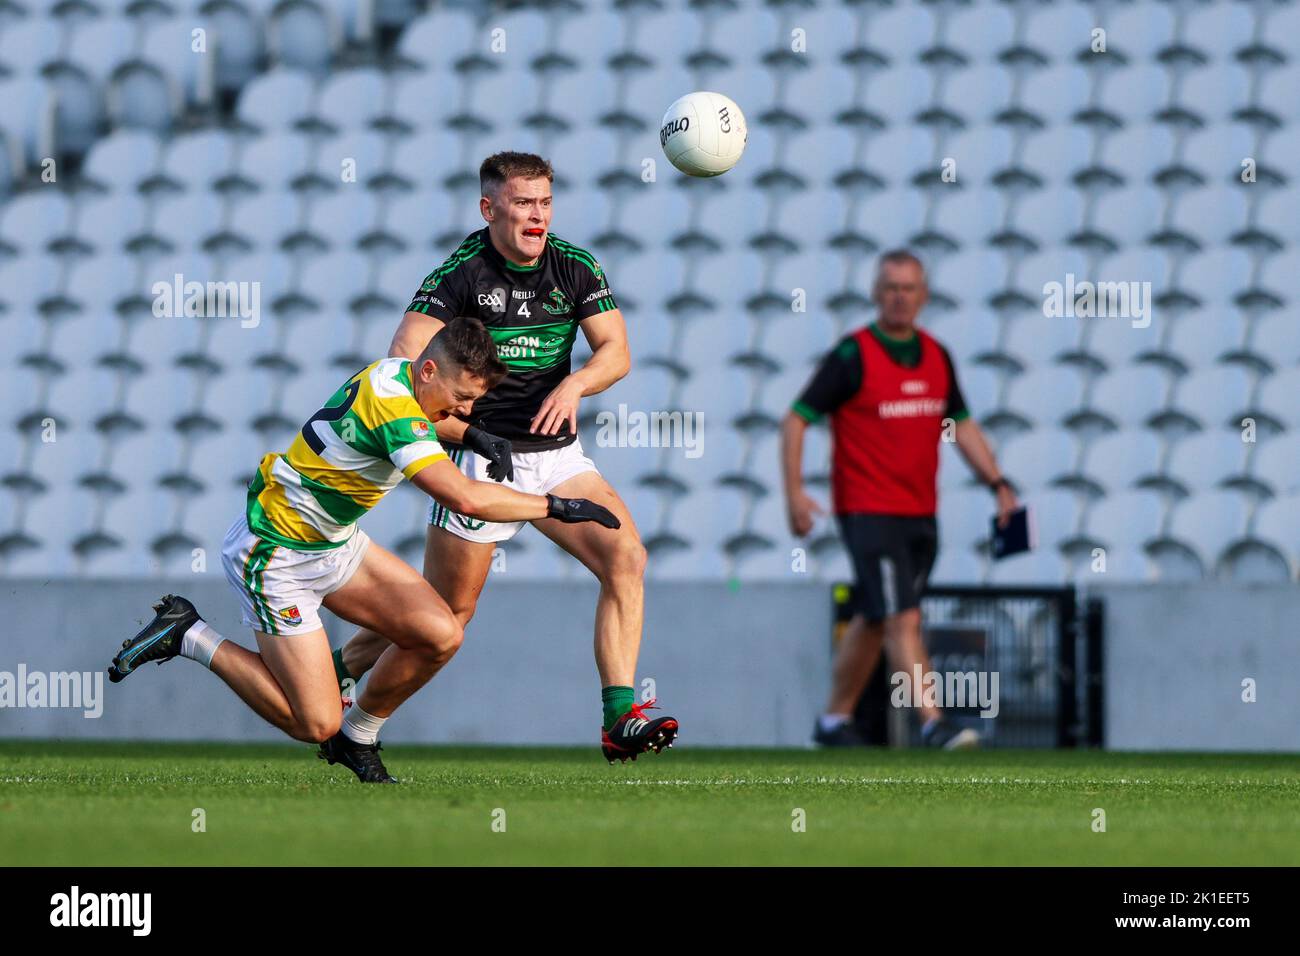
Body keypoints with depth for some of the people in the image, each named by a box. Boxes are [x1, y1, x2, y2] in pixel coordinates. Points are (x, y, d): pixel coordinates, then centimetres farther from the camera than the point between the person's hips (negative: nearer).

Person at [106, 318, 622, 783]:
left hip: (336, 542, 10)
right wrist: (555, 505, -30)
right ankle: (190, 637, 6)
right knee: (317, 723, -10)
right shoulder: (392, 407, -31)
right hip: (275, 554, -10)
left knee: (439, 635, -4)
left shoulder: (395, 375, -2)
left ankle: (358, 738, 18)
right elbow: (466, 498, -40)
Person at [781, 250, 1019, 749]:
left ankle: (835, 719, 26)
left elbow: (962, 425, 19)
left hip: (920, 514, 6)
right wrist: (794, 491, -18)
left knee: (873, 621, 14)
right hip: (868, 514, -6)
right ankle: (934, 724, -20)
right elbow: (796, 420, -8)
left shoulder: (937, 357, 8)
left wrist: (998, 484, 9)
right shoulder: (852, 355, -10)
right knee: (903, 620, -15)